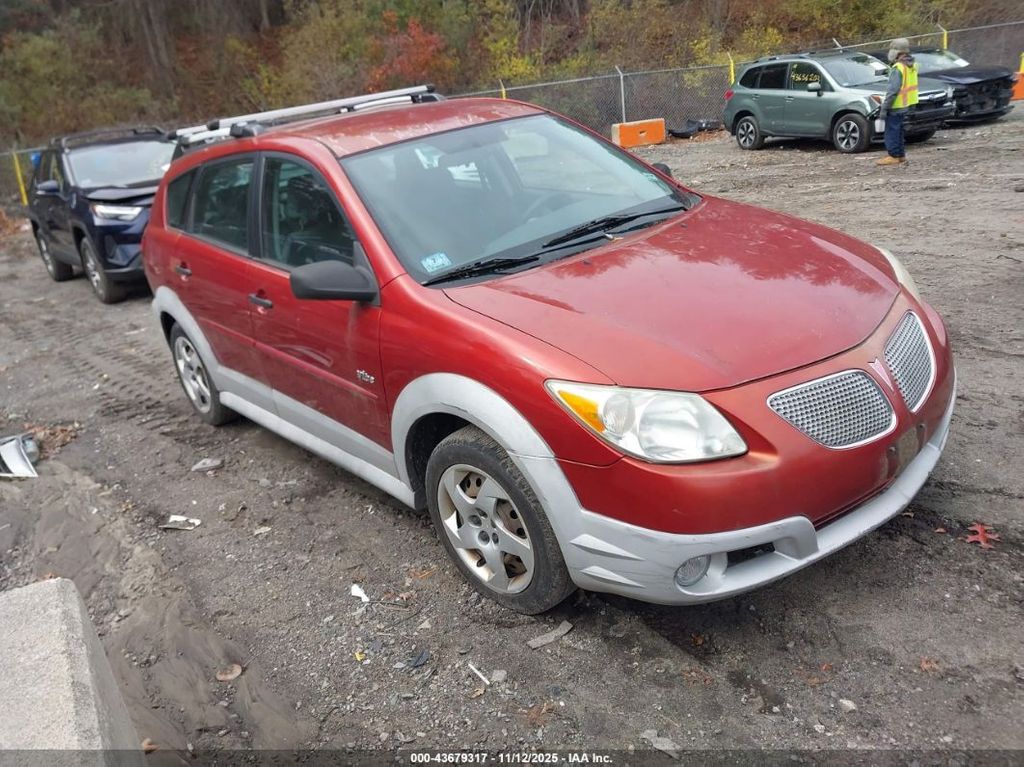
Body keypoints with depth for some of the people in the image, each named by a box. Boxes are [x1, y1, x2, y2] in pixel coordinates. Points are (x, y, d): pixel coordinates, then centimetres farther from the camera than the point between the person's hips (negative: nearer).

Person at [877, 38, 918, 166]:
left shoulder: (898, 68, -19)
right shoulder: (911, 66, 12)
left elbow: (892, 90, -22)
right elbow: (909, 86, 16)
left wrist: (884, 108, -20)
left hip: (896, 106, -9)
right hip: (905, 106, 10)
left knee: (891, 131, -3)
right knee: (898, 131, 18)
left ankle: (893, 156, -1)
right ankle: (901, 155, 24)